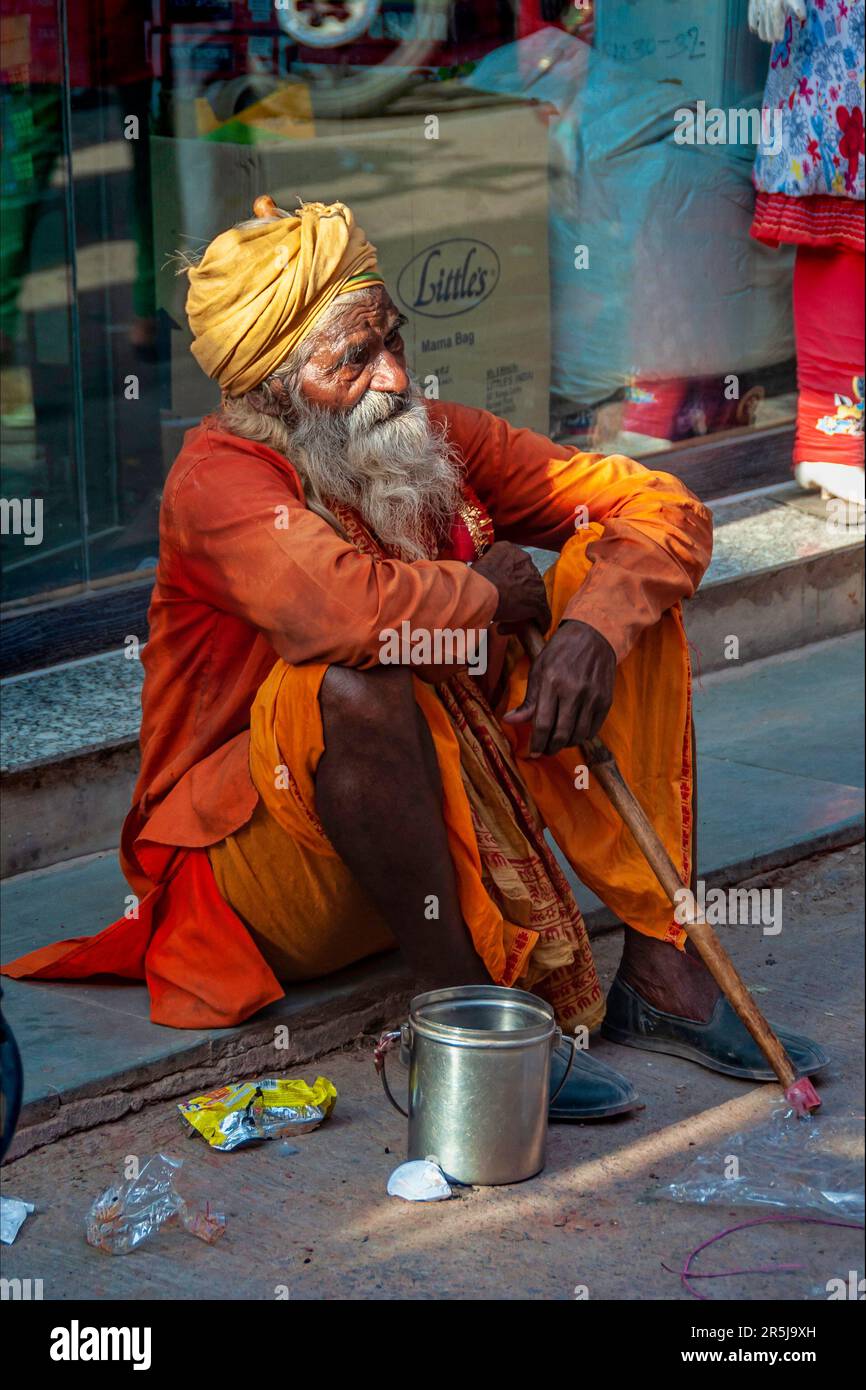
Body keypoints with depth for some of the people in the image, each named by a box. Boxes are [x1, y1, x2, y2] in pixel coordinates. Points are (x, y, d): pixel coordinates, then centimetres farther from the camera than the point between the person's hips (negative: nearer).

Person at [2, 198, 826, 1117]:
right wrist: (487, 593, -19)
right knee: (355, 687, -37)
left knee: (617, 582, -7)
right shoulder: (219, 481, -18)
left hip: (450, 817, 7)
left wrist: (592, 629, -23)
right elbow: (341, 608, -39)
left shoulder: (437, 441, 0)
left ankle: (659, 972, -13)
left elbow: (663, 511, -2)